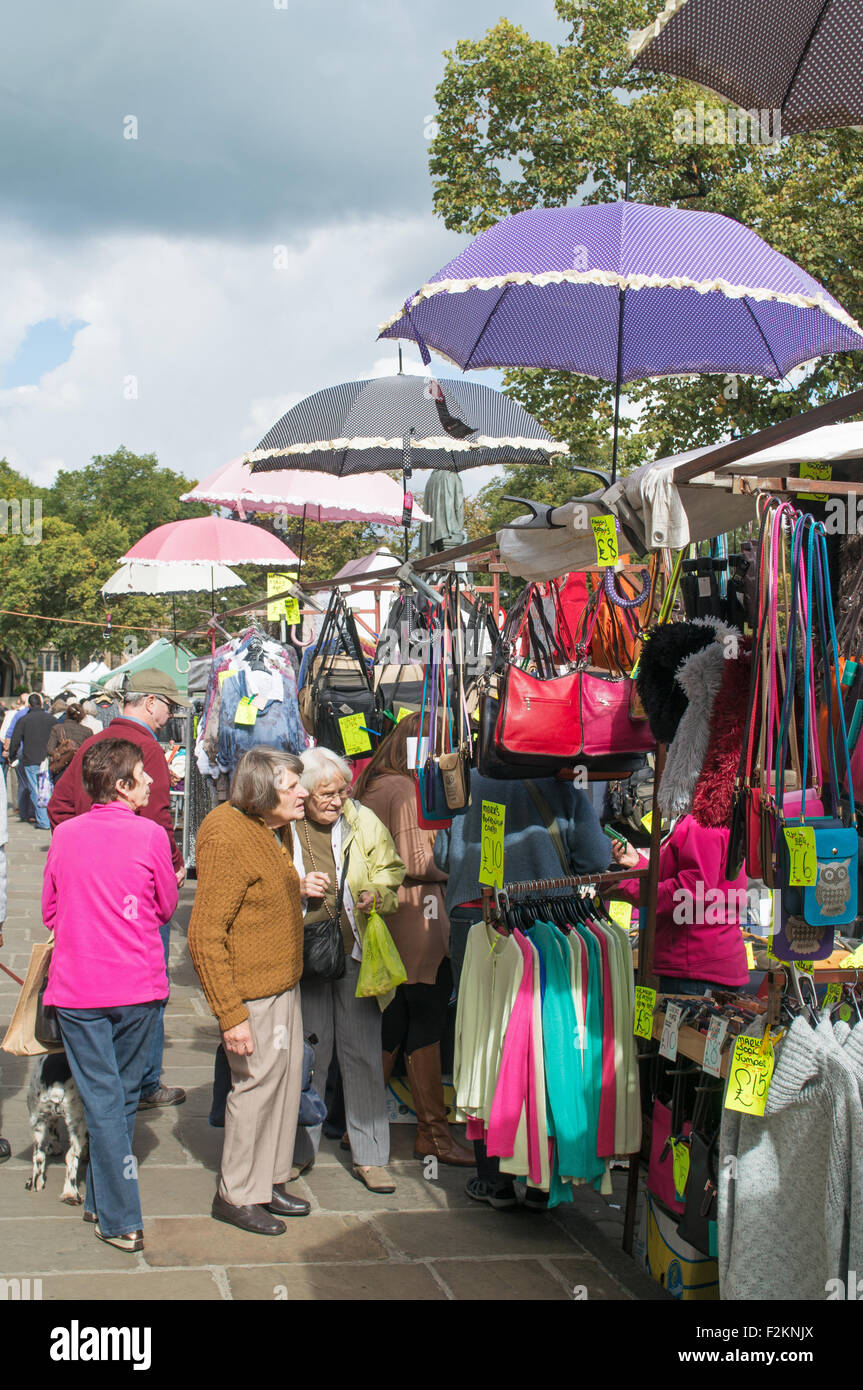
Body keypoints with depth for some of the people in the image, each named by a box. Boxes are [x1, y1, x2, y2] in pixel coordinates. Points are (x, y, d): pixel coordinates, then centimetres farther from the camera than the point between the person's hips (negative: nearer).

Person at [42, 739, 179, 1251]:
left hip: (78, 987, 1)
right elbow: (166, 907, 6)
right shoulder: (150, 835, -7)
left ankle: (122, 1220, 3)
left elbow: (50, 911, 11)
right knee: (125, 1093, 15)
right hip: (139, 985, -1)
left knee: (102, 1098, 4)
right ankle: (101, 1199, 27)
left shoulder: (64, 835, -1)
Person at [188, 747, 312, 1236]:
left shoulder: (275, 829, 7)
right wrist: (231, 1014, -25)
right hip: (252, 991, -9)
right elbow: (205, 938, -24)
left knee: (287, 1078, 15)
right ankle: (237, 1195, 16)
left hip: (284, 981, 9)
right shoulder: (228, 840, -23)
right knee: (258, 1081, -1)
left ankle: (269, 1182, 31)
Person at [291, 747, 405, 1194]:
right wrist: (296, 888, -13)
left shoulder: (365, 823, 4)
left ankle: (370, 1156, 12)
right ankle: (299, 1151, 22)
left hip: (357, 951, 1)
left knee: (363, 1053, 3)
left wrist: (376, 894, -11)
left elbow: (389, 872, 10)